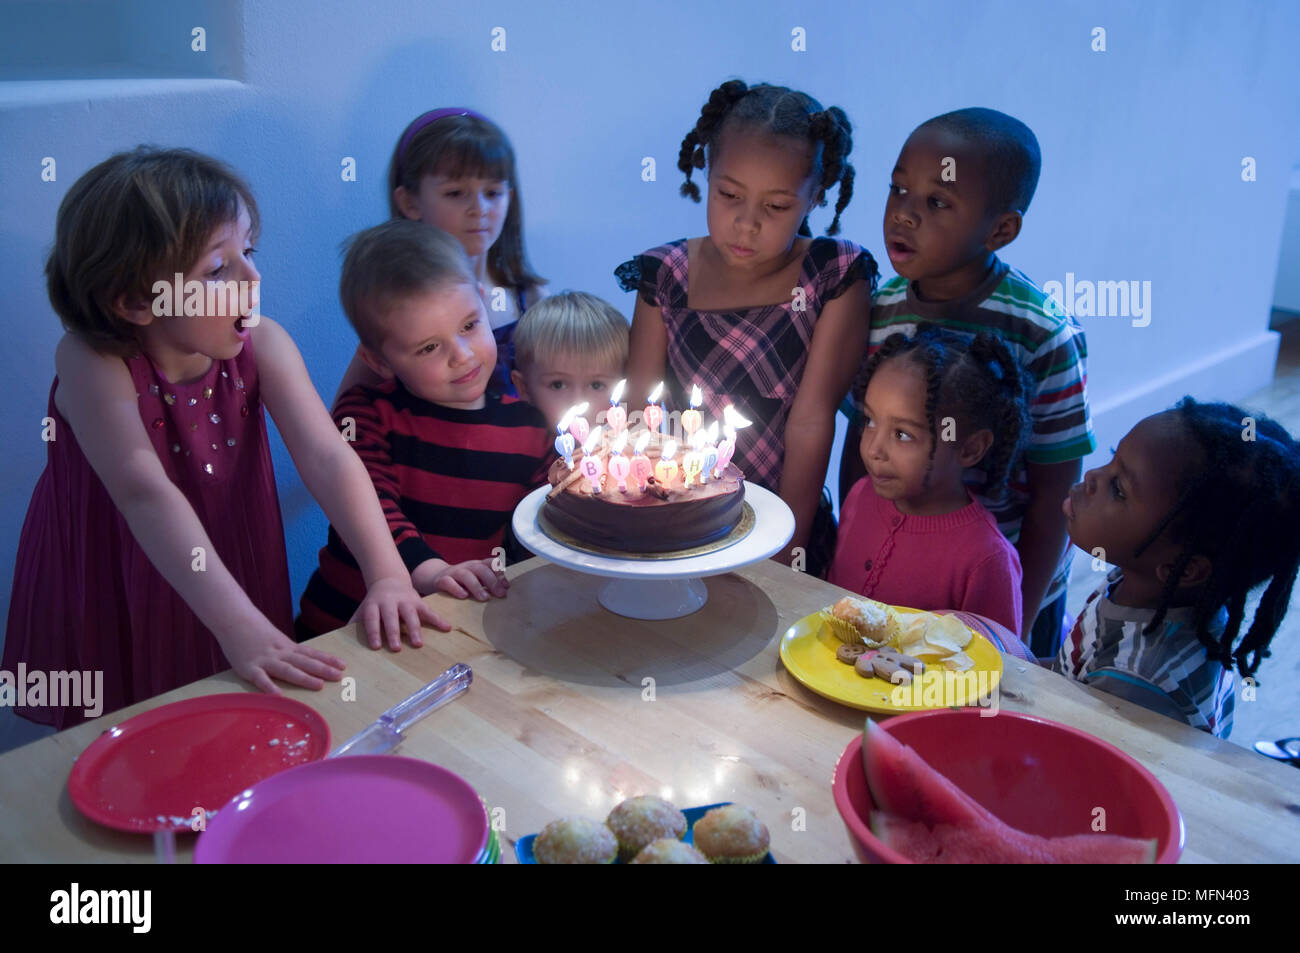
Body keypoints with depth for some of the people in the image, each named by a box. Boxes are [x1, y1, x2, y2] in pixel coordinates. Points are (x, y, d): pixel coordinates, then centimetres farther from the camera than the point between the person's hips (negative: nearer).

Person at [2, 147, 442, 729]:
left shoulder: (260, 344, -14)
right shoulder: (91, 363, -24)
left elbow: (327, 457, -21)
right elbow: (145, 492, -35)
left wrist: (388, 575, -33)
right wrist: (238, 625, -44)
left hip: (236, 569, 3)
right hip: (113, 606, -3)